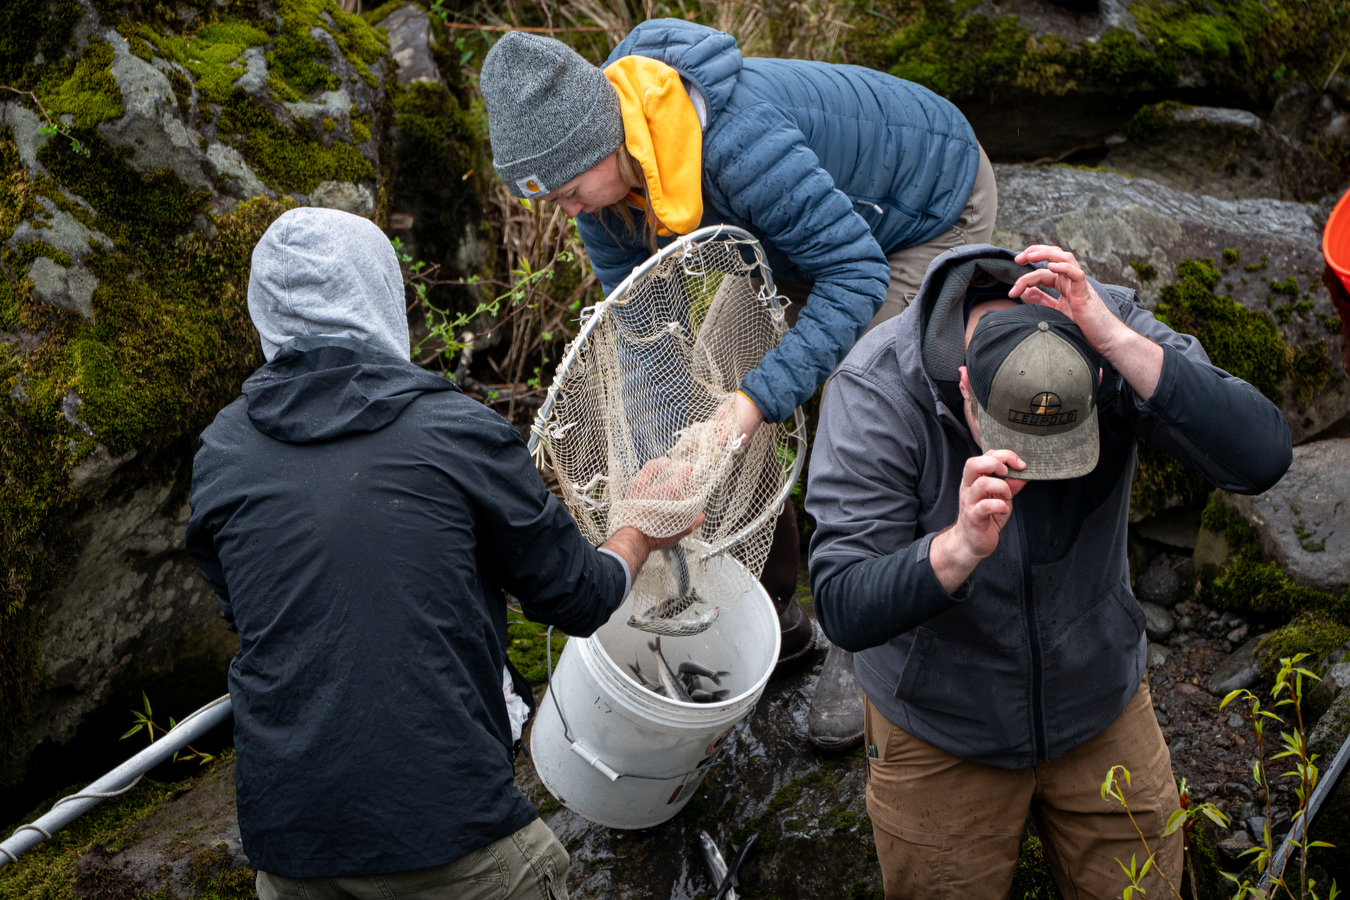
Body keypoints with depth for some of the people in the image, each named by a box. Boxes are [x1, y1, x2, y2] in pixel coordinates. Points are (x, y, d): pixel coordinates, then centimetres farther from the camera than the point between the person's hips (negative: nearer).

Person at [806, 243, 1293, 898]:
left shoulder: (1111, 326, -22)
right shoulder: (875, 389, -29)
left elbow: (1262, 460, -34)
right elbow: (843, 611, -30)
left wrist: (1116, 338, -42)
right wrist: (962, 545, -48)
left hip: (1099, 708, 2)